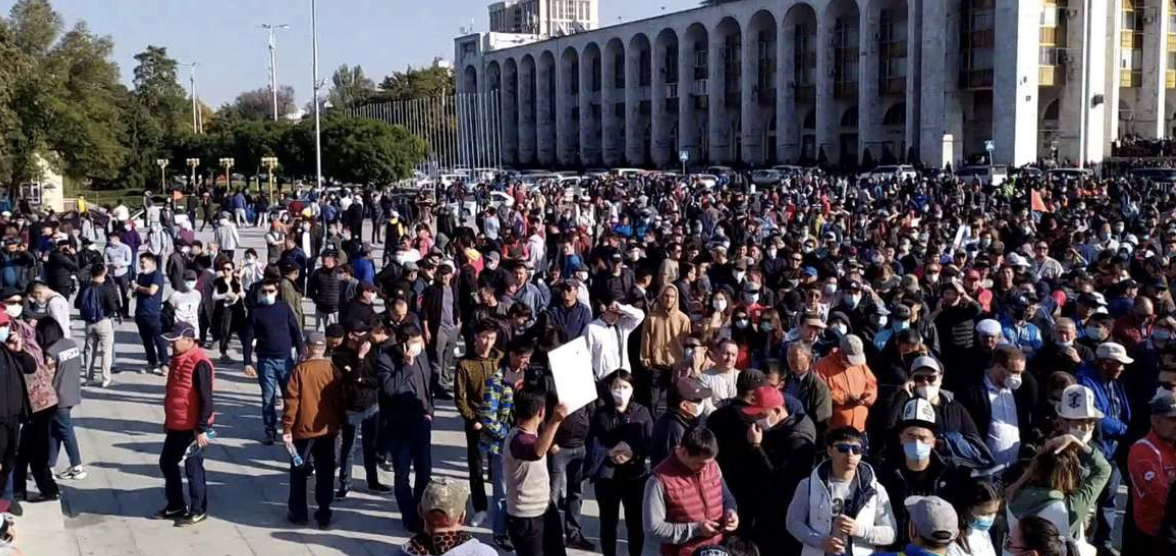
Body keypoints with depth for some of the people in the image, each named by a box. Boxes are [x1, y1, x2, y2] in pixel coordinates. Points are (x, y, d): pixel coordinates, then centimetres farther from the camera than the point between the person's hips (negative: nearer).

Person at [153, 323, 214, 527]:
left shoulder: (199, 364, -21)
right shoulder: (177, 359, 9)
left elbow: (206, 400, -21)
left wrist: (202, 429, -20)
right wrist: (168, 420, 24)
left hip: (192, 429, -10)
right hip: (175, 426, 10)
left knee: (193, 469, 2)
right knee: (167, 463, 17)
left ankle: (198, 510, 16)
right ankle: (176, 505, 32)